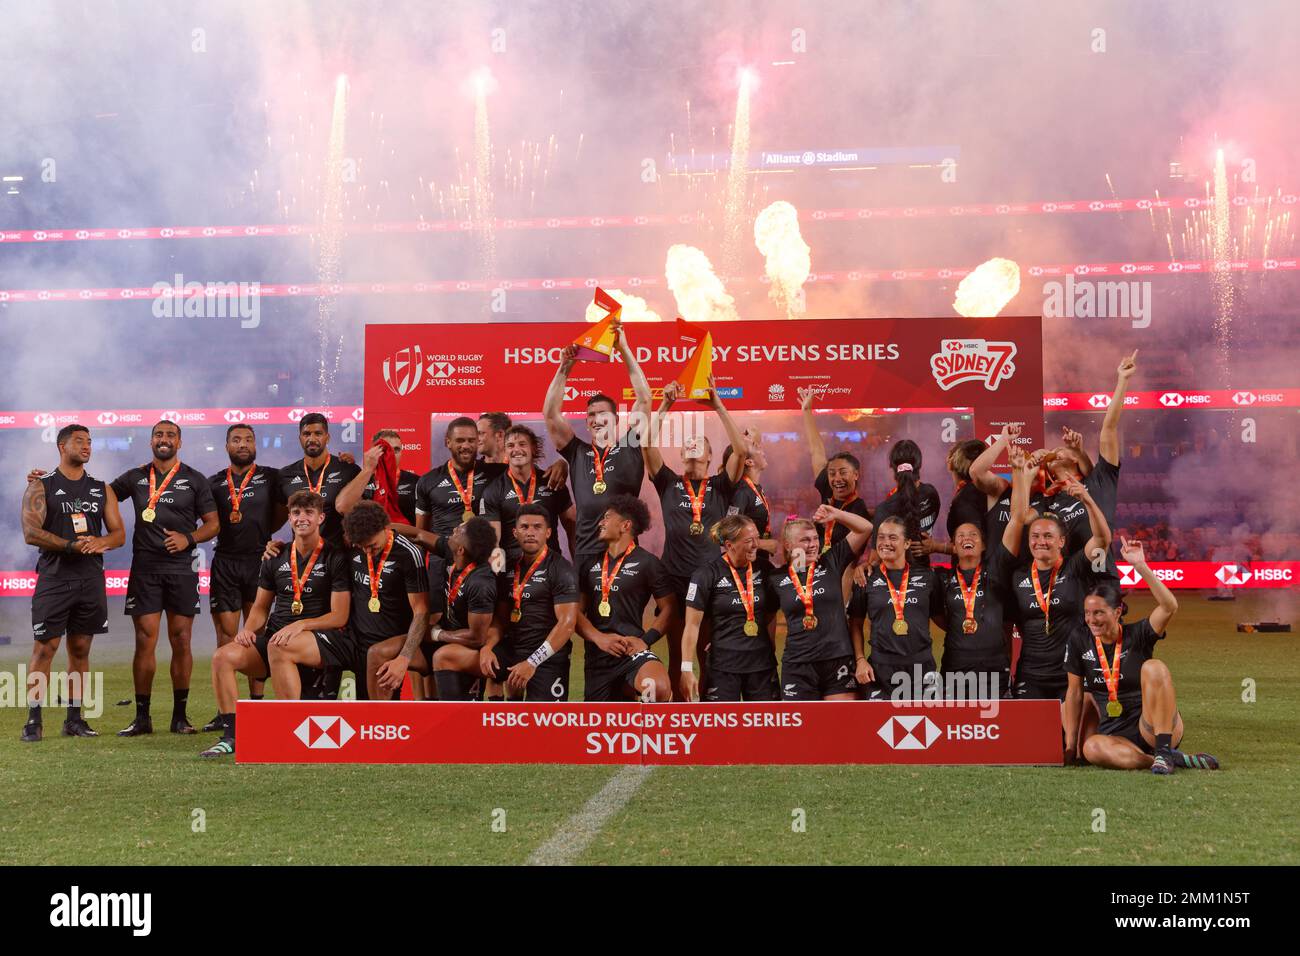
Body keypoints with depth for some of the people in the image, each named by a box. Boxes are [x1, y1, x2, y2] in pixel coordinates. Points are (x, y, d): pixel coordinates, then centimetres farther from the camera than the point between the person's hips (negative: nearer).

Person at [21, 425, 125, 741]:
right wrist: (71, 545, -21)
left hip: (91, 580, 4)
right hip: (54, 580, -4)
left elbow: (119, 534, 9)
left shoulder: (101, 489, 13)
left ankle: (74, 719, 13)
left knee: (80, 649, 8)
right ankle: (33, 721, -2)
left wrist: (101, 542, -14)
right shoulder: (41, 487, 1)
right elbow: (31, 533, -11)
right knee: (44, 648, -5)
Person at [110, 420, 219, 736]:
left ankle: (180, 716, 8)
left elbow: (213, 523, 6)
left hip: (182, 568, -1)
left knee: (181, 642, 0)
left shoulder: (194, 480, 6)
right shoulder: (135, 478, 10)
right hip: (144, 568, 1)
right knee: (145, 641, -3)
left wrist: (188, 538, -13)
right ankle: (142, 717, 3)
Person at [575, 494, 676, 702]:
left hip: (631, 650, -5)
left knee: (660, 689, -34)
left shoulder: (647, 563, 0)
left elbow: (668, 608, 1)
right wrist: (599, 638, -9)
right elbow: (577, 610, 8)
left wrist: (646, 640, -12)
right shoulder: (591, 564, 13)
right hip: (597, 655, 5)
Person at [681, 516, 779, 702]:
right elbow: (693, 624, -7)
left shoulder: (764, 570, 4)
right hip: (723, 666, -4)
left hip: (762, 664, 4)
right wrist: (687, 669, -10)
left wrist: (771, 650, 8)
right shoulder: (707, 574, -7)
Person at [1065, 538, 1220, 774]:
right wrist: (1070, 746, 4)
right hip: (1115, 734, 2)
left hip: (1155, 730, -2)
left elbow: (1169, 607, -26)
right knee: (1092, 748, -35)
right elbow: (1074, 692, 8)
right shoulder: (1079, 641, 2)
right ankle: (1179, 760, -28)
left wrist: (1140, 566, -35)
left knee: (1153, 667, -29)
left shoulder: (1138, 635, -6)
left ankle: (1164, 751, -30)